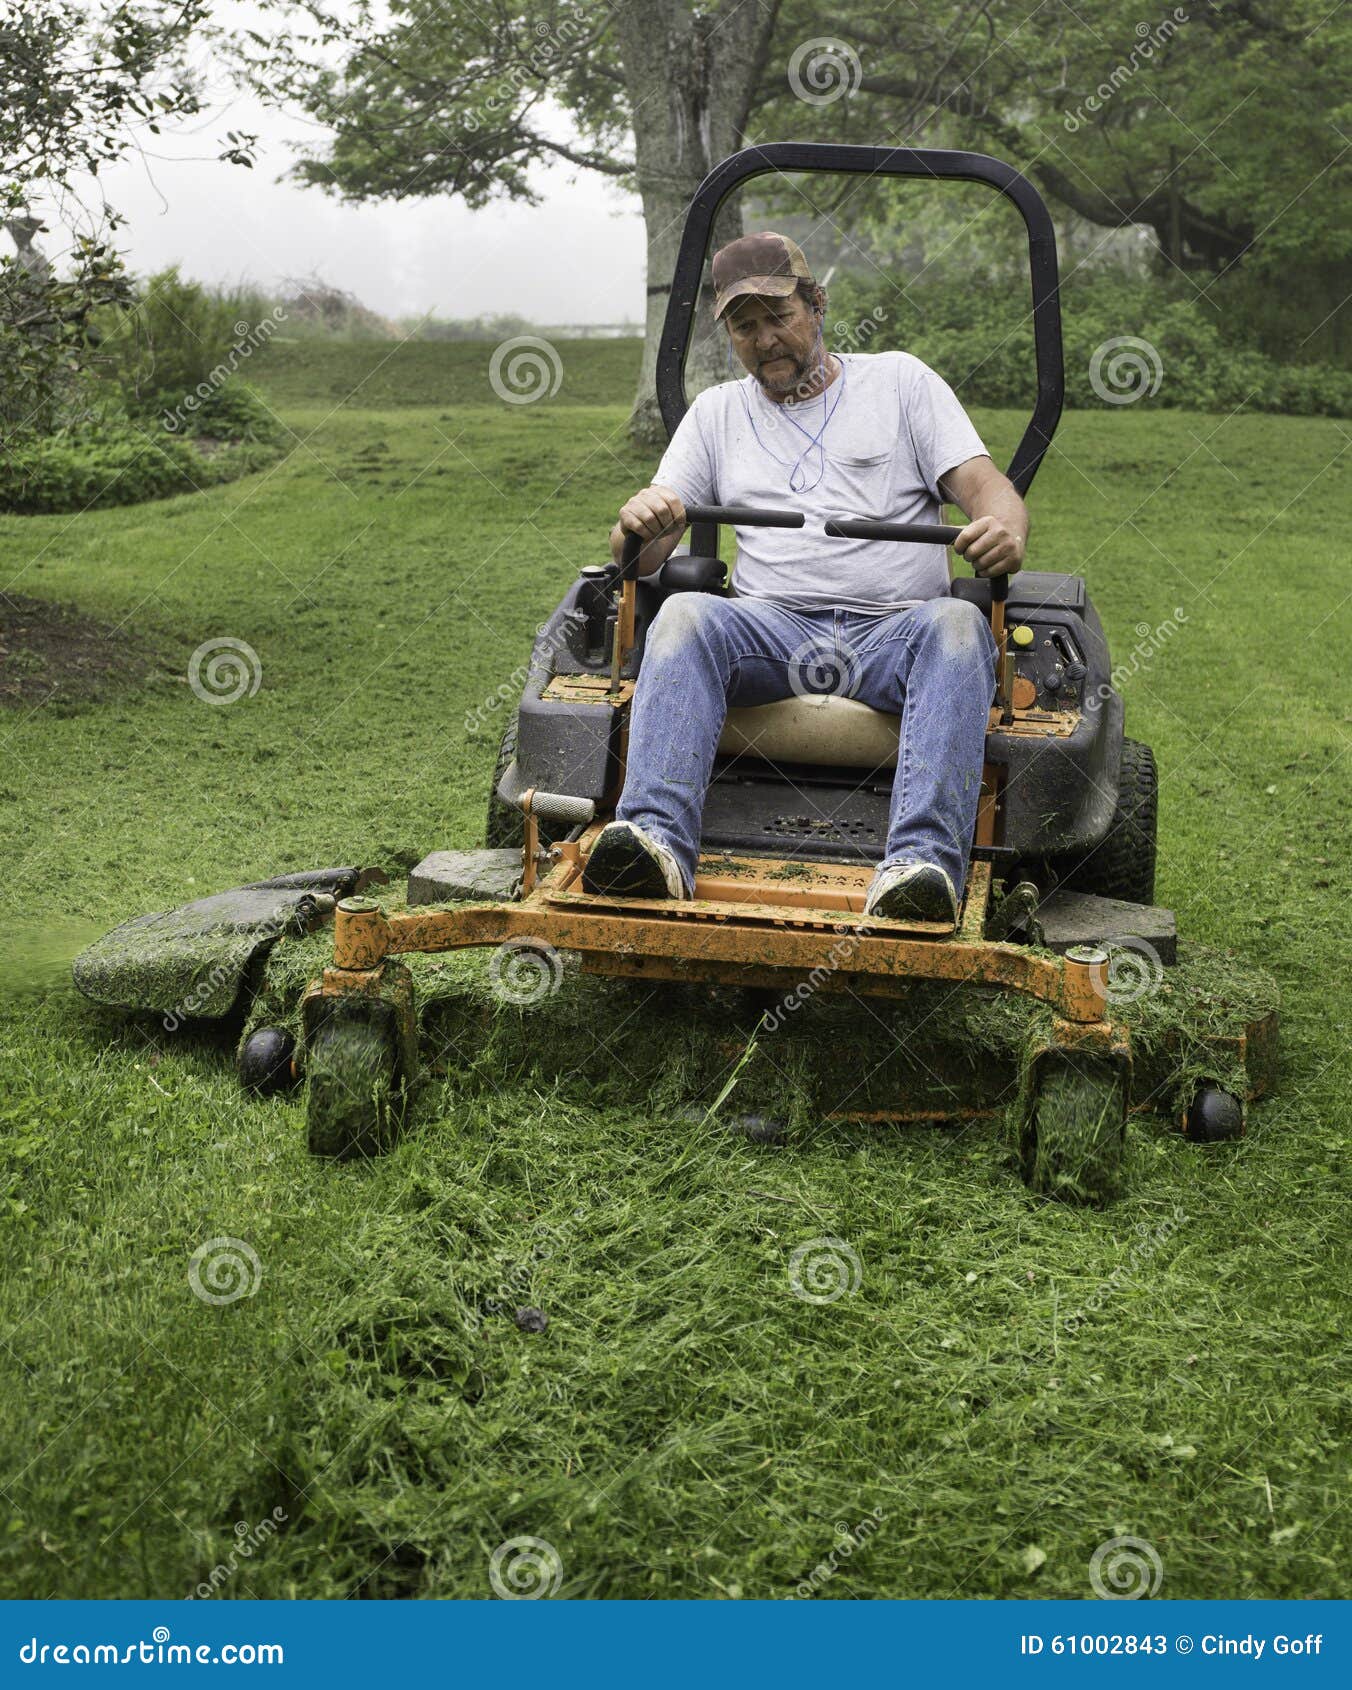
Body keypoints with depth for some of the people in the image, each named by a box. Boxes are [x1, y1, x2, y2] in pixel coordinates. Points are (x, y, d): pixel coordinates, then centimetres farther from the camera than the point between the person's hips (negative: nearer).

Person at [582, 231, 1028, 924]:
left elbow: (985, 487, 6)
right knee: (684, 613, -30)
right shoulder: (716, 411, 23)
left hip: (895, 629, -1)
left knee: (955, 624, -35)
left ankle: (923, 860, -52)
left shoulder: (900, 379, 18)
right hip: (773, 628, 1)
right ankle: (656, 841, -47)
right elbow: (641, 553, 14)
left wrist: (1004, 530, -20)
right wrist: (639, 522, -13)